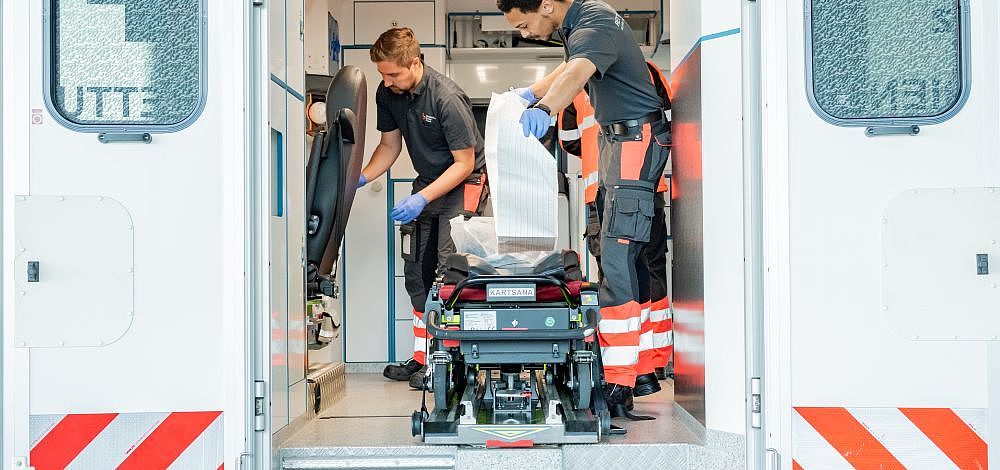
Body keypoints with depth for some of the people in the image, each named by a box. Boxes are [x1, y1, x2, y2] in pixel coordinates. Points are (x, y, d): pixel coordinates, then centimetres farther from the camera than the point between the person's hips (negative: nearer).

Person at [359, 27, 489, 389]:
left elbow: (464, 163, -21)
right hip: (428, 183, 8)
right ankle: (421, 359, 15)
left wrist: (422, 198, -29)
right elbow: (389, 146, 8)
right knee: (417, 272, 6)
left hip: (464, 184, -7)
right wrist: (361, 178, -8)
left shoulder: (446, 97, -26)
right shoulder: (387, 93, -5)